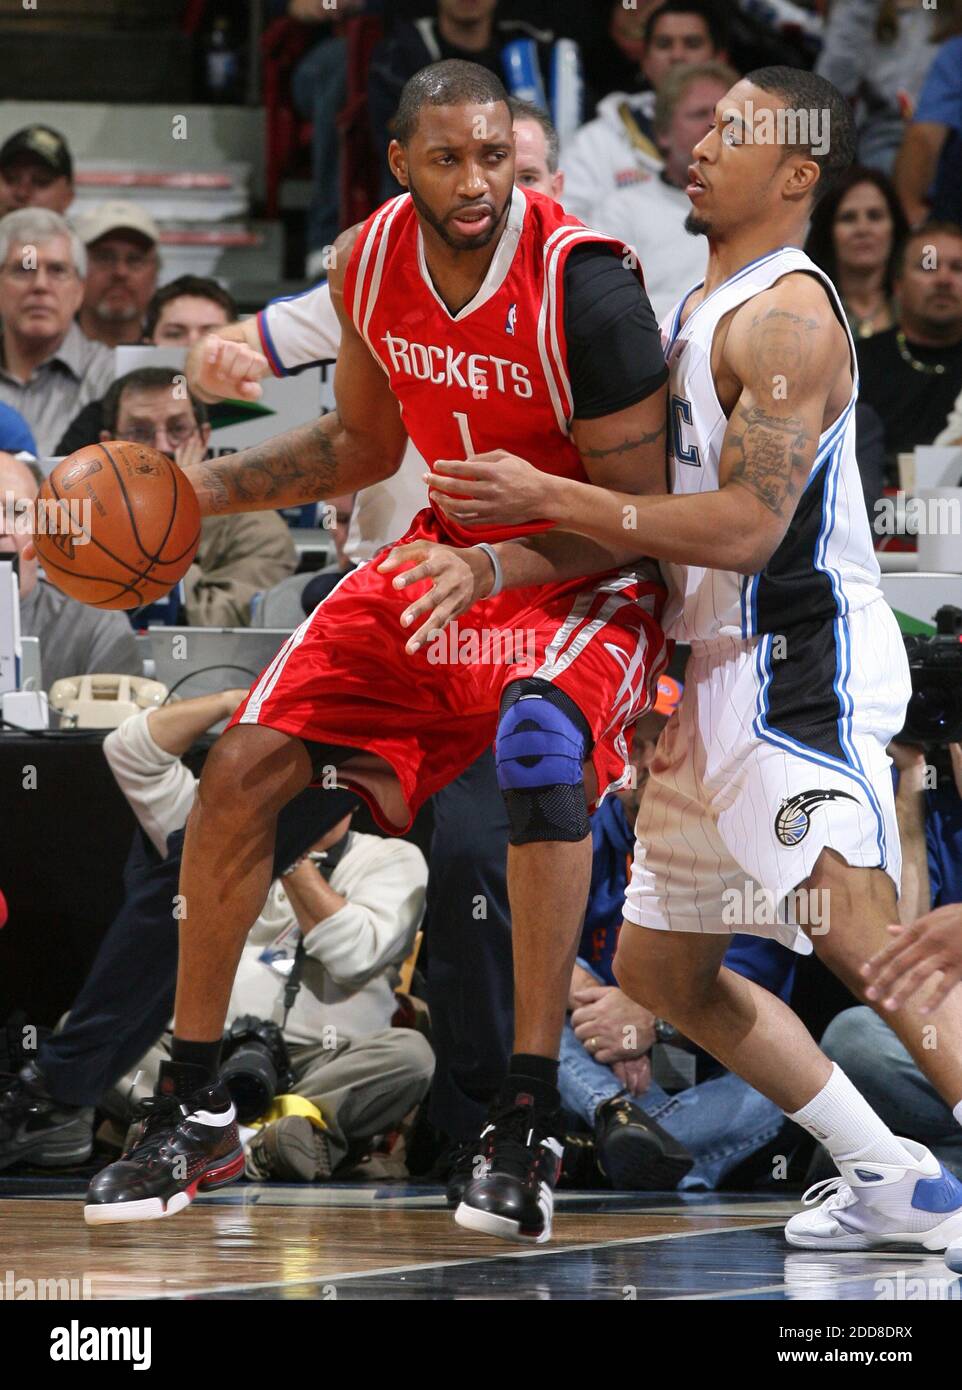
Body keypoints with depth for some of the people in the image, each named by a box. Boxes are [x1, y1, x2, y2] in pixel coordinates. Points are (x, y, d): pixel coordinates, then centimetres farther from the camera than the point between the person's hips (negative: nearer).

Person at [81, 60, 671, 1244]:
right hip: (441, 563, 6)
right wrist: (201, 489, 4)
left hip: (584, 582, -6)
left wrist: (503, 564, -33)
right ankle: (194, 1110, 13)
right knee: (241, 770, -3)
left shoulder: (582, 285, -25)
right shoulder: (371, 262, -6)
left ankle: (528, 1124, -32)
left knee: (538, 742, -37)